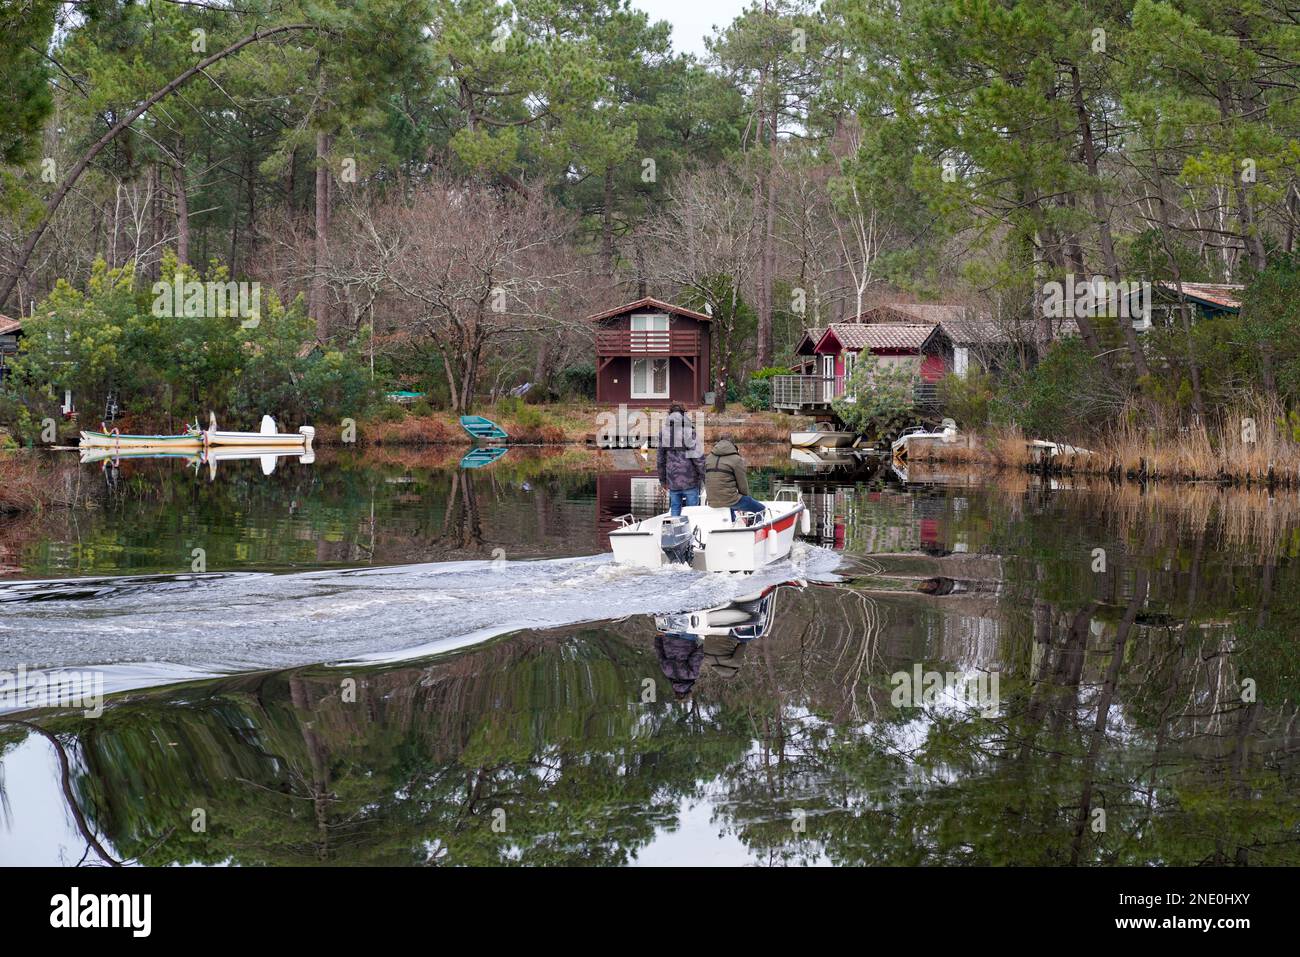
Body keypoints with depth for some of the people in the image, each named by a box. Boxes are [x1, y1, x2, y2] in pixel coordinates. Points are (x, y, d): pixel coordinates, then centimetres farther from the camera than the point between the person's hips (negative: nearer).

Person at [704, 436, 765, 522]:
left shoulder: (708, 459, 13)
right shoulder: (736, 460, -4)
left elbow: (706, 481, 15)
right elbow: (742, 484, -2)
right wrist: (745, 497, 16)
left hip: (712, 502, 7)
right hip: (730, 499, -7)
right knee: (761, 509, 4)